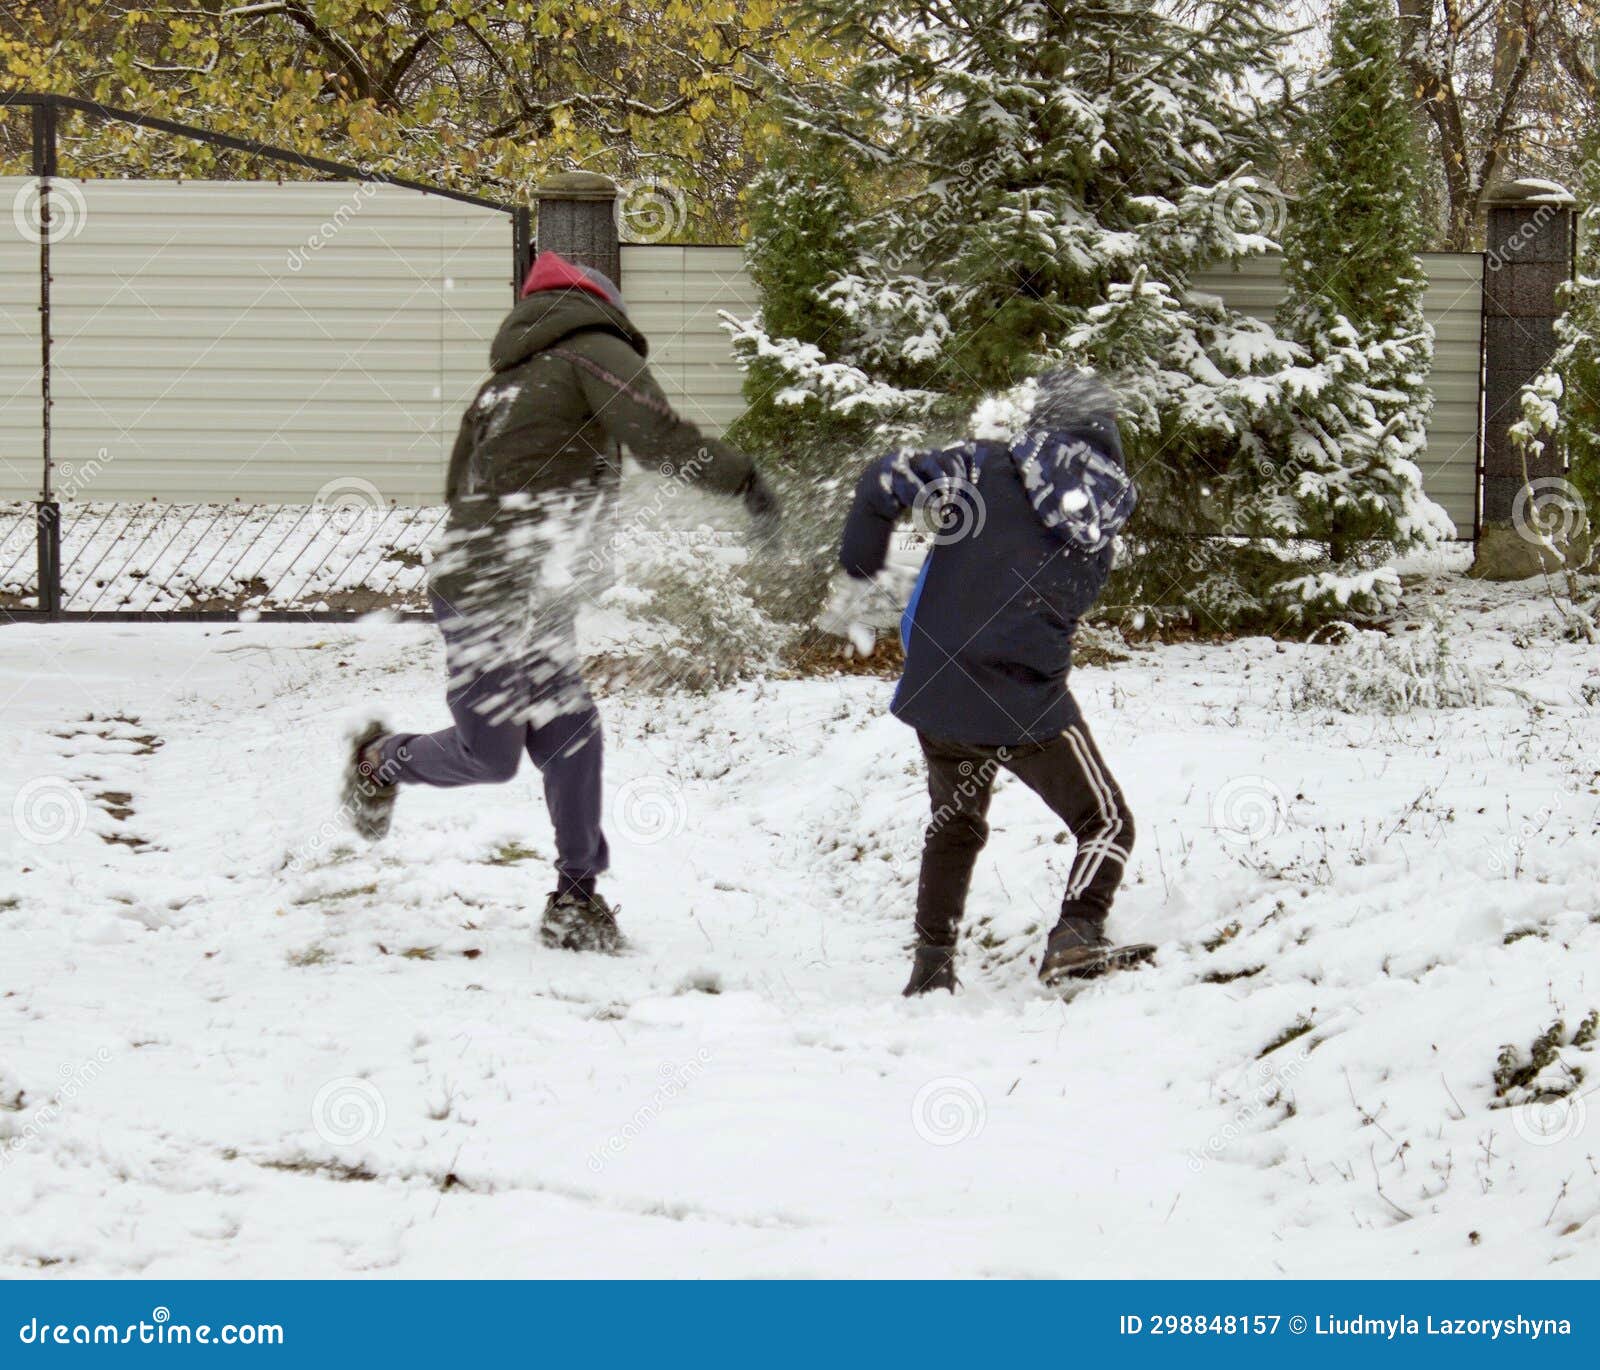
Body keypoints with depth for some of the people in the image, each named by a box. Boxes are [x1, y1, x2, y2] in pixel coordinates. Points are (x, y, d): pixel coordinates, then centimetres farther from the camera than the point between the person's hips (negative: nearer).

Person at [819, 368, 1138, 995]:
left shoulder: (982, 466, 1)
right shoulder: (1098, 542, 6)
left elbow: (886, 482, -8)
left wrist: (856, 579, 1)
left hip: (936, 687, 2)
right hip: (1028, 703, -2)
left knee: (955, 826, 26)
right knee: (1106, 825, 11)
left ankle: (932, 964, 24)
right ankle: (1078, 932, -14)